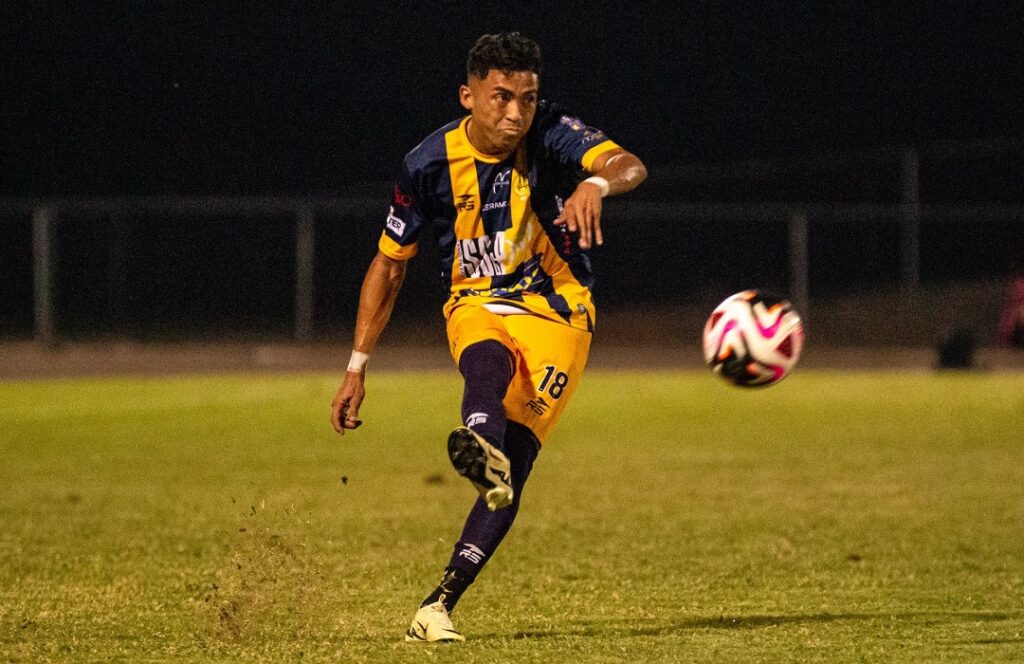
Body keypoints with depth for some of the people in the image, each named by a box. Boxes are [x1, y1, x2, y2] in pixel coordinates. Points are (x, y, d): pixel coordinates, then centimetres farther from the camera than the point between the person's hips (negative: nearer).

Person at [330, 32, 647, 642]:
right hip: (476, 304, 0)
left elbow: (628, 165, -31)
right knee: (489, 365, -38)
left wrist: (596, 183, -56)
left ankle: (440, 604, -15)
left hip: (556, 310, 0)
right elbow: (389, 266, 3)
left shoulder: (552, 134, -13)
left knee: (513, 471, -16)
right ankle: (482, 448, -72)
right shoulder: (430, 165, -7)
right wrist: (357, 368, 3)